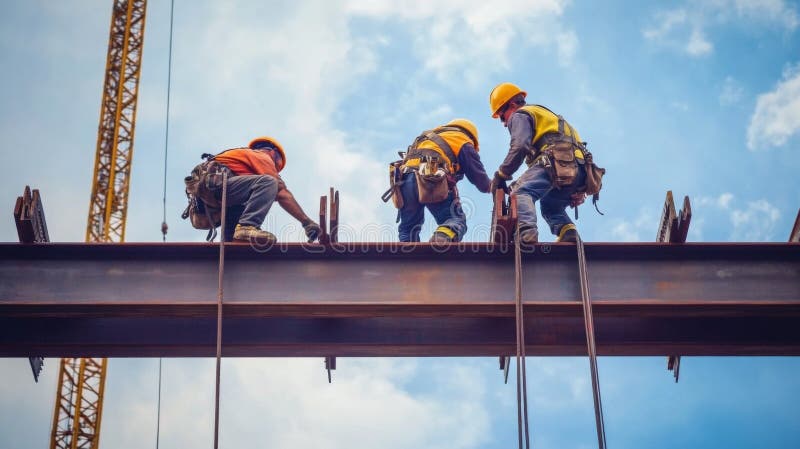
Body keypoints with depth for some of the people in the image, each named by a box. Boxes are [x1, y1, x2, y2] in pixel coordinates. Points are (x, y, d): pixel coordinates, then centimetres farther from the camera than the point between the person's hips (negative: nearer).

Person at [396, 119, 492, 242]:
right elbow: (477, 174, 17)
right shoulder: (464, 143, 20)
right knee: (456, 219, -2)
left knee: (408, 228, 16)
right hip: (433, 176, -6)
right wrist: (490, 185, 35)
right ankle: (442, 237, -33)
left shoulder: (428, 136, 40)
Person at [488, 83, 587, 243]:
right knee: (551, 207, 26)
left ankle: (527, 232, -45)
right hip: (580, 171, 9)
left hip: (557, 161, -9)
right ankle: (567, 231, -3)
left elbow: (519, 147, -7)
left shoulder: (519, 115, 13)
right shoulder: (544, 114, 40)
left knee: (521, 192, -19)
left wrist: (501, 175, -2)